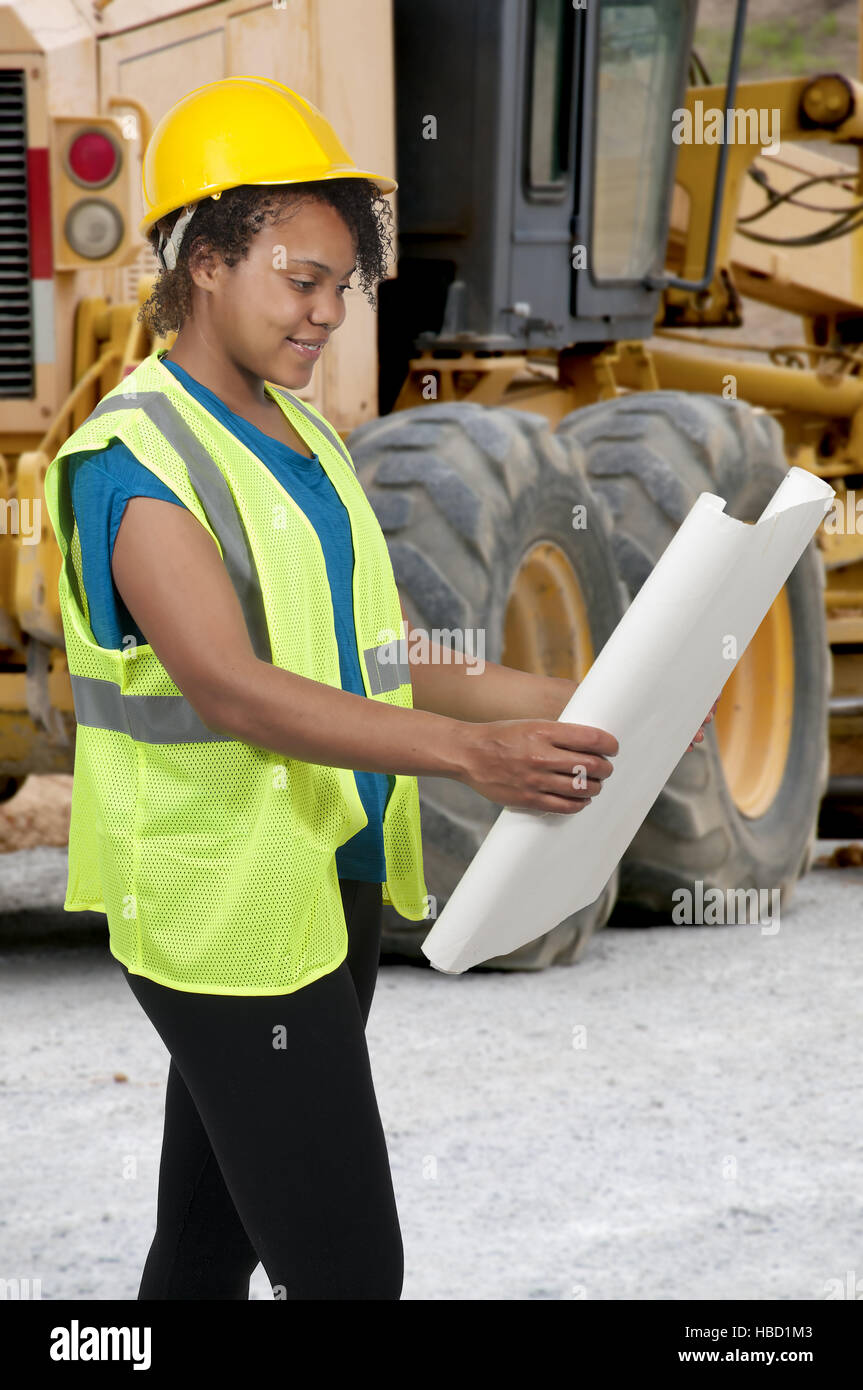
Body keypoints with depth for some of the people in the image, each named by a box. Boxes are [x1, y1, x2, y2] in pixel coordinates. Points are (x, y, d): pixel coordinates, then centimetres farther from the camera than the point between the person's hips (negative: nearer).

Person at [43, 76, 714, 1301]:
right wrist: (468, 754, -36)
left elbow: (383, 668, 17)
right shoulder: (133, 458, -14)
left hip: (333, 891, 8)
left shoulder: (304, 438, 15)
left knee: (211, 1239, 15)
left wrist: (568, 705, 3)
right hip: (229, 913, -8)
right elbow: (232, 690, -26)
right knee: (347, 1268, -10)